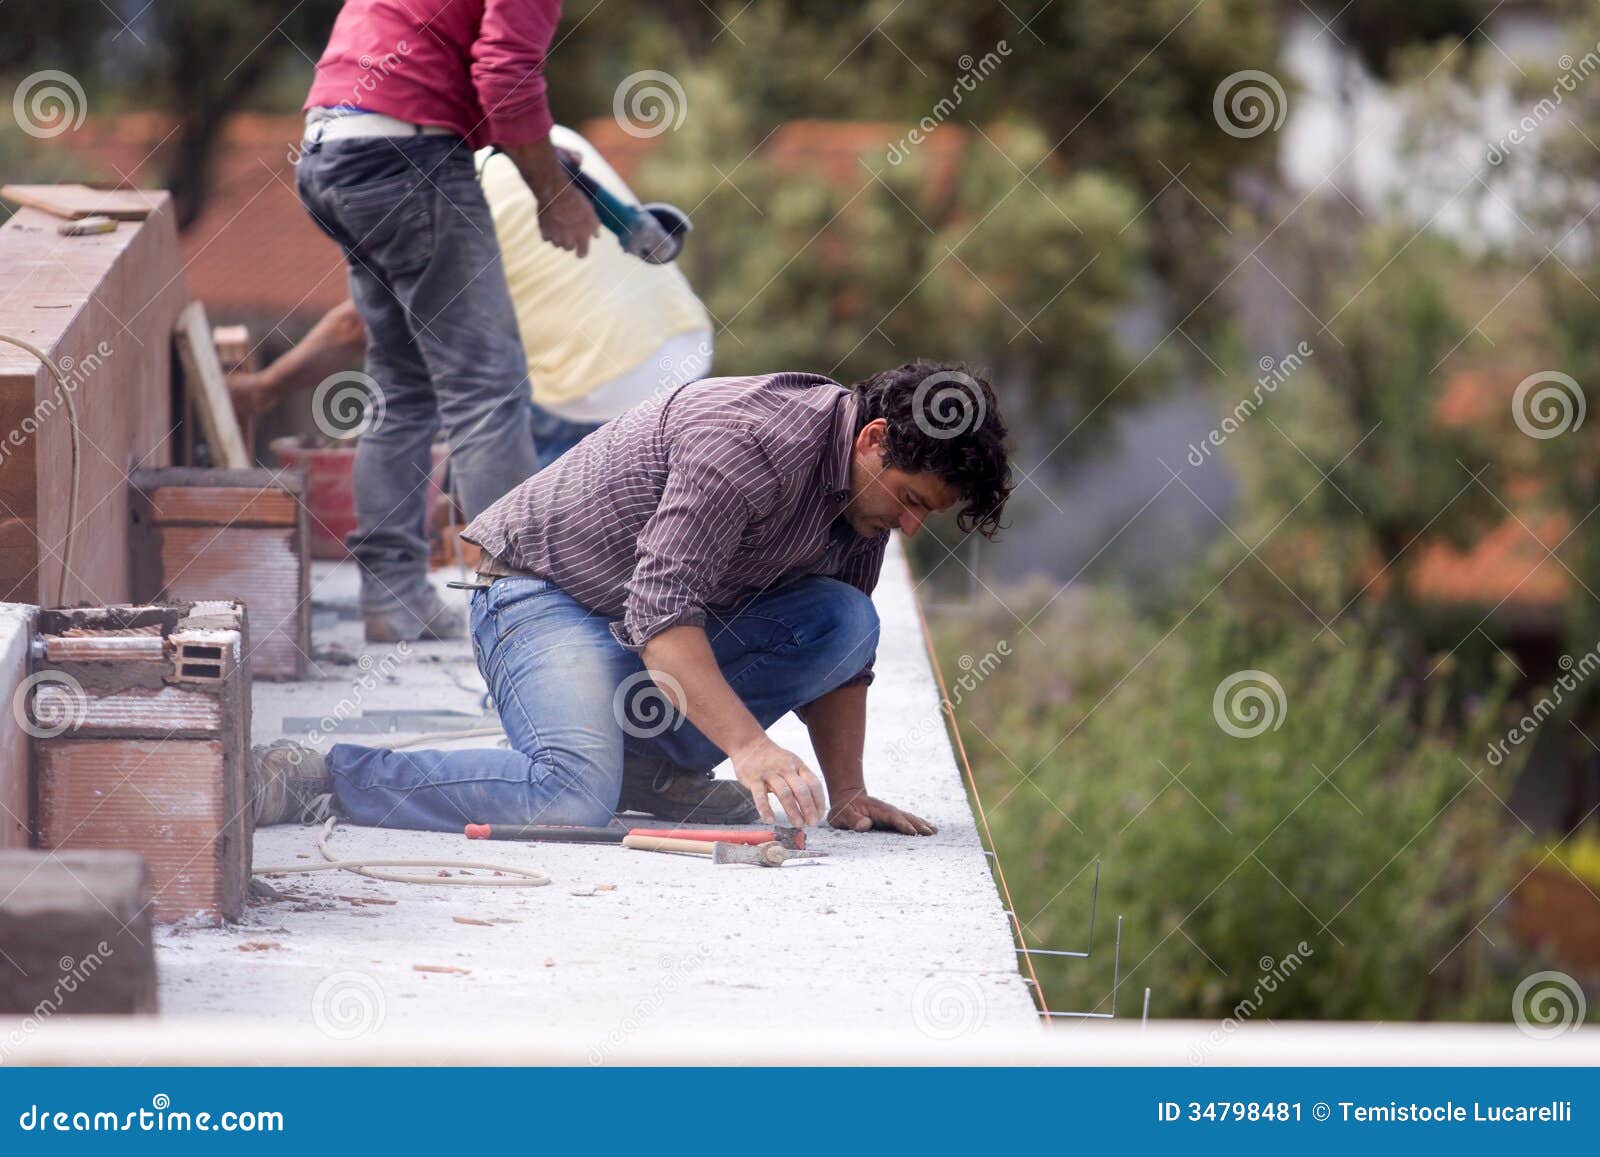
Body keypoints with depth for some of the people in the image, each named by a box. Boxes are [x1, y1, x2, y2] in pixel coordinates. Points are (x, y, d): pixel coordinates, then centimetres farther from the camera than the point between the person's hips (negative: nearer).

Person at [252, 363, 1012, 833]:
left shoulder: (865, 487, 3)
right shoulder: (750, 438, -27)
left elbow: (835, 651, 13)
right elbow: (660, 611, -35)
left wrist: (847, 793, 3)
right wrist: (749, 747, -42)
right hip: (545, 594, -9)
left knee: (846, 621, -10)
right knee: (574, 797, -34)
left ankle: (651, 763, -5)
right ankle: (314, 778, -22)